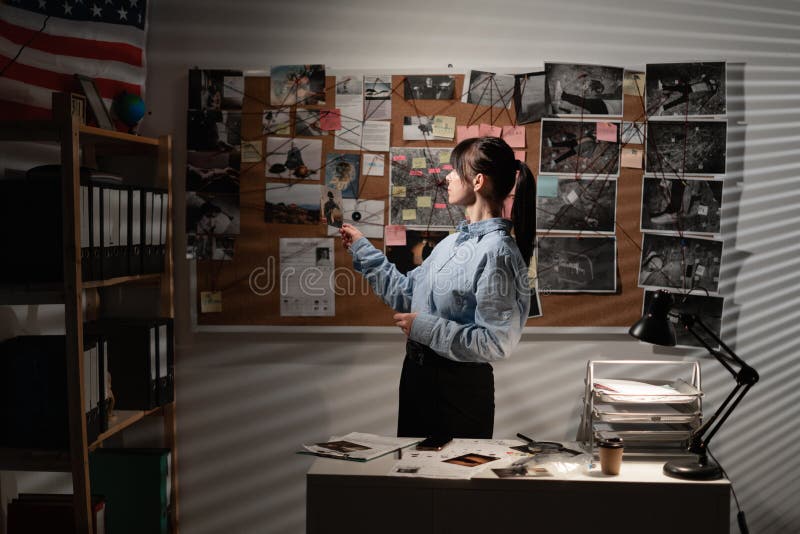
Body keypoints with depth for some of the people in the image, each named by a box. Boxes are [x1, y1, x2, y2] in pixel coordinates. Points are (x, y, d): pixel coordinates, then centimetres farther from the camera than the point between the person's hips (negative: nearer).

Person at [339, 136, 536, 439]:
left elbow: (497, 343, -25)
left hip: (461, 386, -8)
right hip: (417, 371, 9)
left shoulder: (497, 252, -20)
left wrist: (426, 327, -20)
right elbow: (407, 293, 15)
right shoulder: (453, 242, 7)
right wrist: (362, 250, 19)